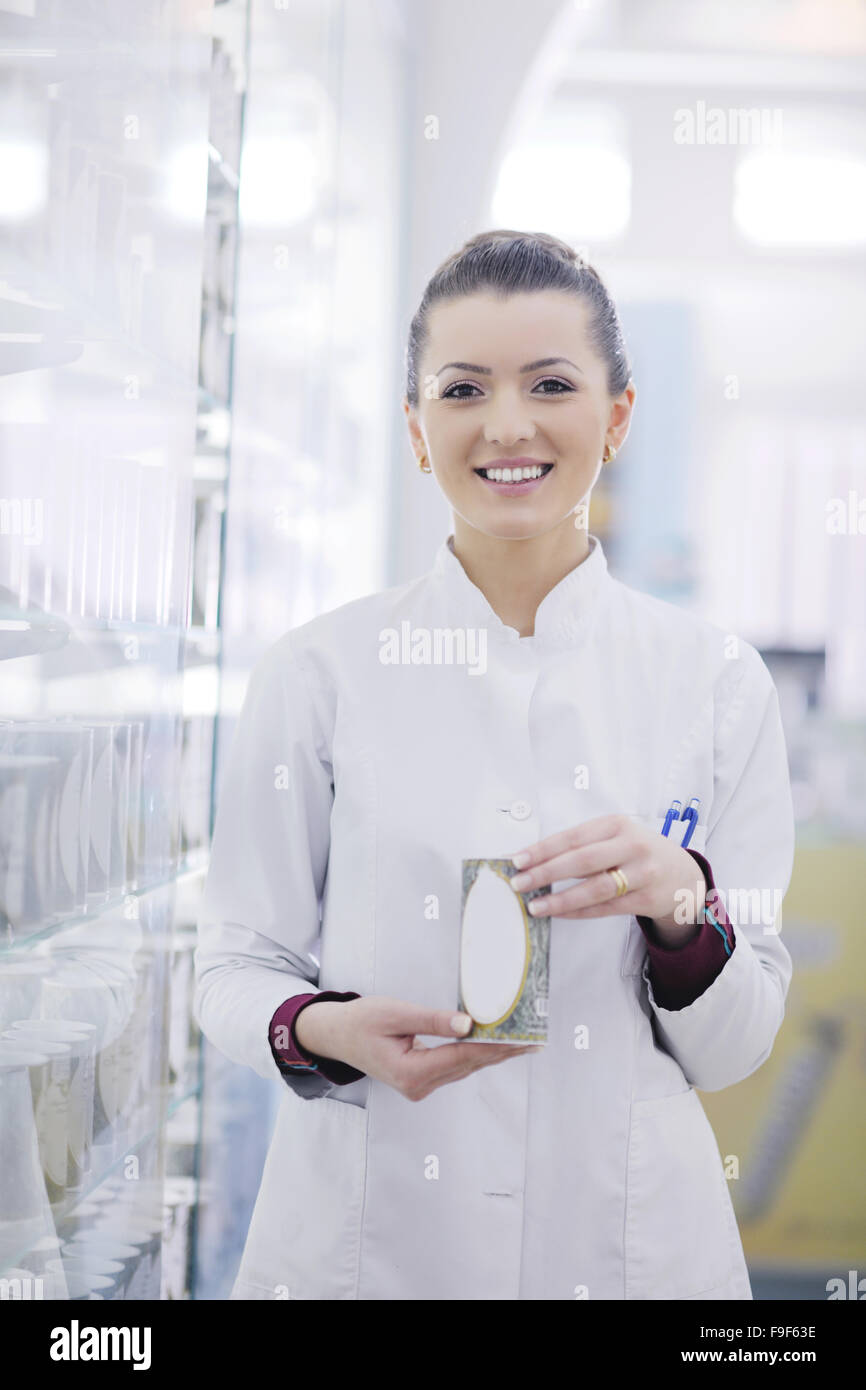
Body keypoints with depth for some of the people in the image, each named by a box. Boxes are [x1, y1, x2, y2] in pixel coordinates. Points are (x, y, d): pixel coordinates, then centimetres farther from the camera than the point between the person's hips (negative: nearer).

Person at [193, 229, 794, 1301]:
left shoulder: (717, 682, -3)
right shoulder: (317, 675, -6)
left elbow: (733, 1048, 0)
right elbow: (233, 973, -1)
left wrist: (680, 902, -19)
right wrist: (329, 1030, -21)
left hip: (631, 1238, 1)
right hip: (362, 1243, -1)